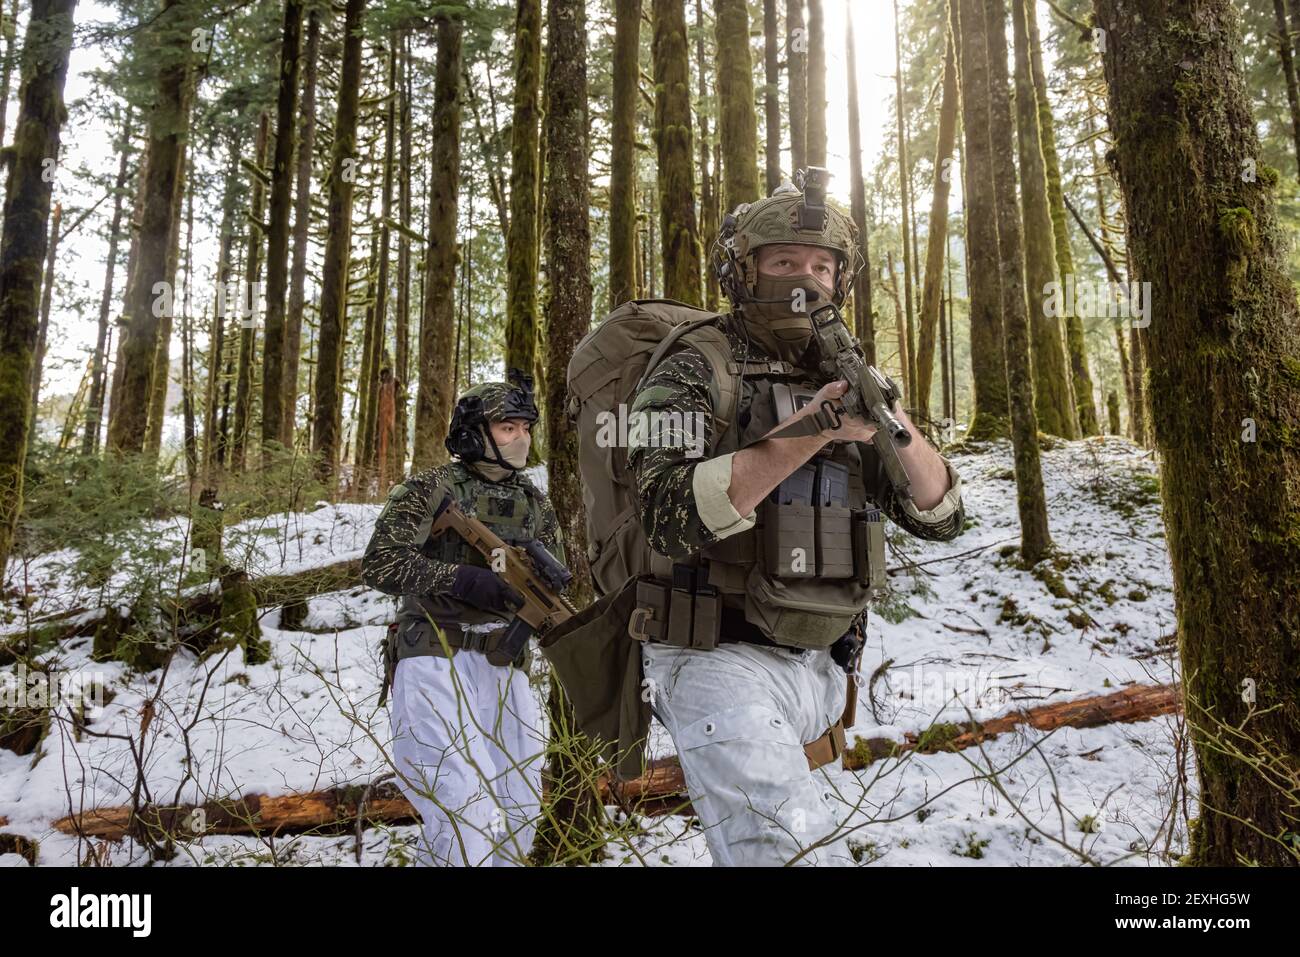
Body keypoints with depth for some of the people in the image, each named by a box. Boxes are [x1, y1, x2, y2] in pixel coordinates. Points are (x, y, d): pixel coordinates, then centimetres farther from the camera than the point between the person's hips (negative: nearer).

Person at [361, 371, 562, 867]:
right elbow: (379, 564, -11)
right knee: (467, 820, -16)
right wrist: (460, 578, -22)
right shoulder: (430, 489, -3)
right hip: (436, 661, -5)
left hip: (504, 667, 6)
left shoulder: (536, 505, 12)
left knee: (516, 815, 10)